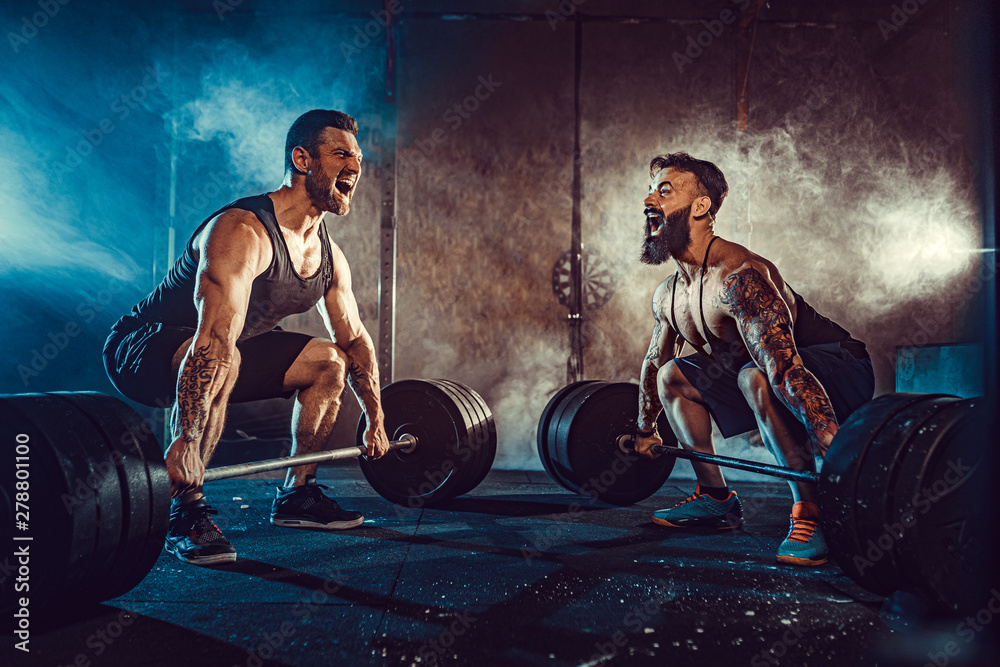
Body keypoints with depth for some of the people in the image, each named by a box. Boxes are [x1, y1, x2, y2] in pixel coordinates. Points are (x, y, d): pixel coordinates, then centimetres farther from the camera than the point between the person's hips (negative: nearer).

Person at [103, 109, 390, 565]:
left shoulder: (330, 257, -3)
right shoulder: (242, 232, -30)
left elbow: (355, 339, 8)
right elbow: (214, 342, -41)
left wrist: (376, 420, 8)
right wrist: (185, 441, -46)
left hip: (234, 350, 9)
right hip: (139, 350, -9)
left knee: (330, 361, 4)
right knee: (220, 363, -39)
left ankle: (295, 495, 15)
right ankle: (185, 514, -23)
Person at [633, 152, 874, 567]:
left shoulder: (740, 277, -31)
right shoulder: (667, 296, -2)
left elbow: (785, 369, -42)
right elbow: (654, 362, 16)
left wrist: (835, 450, -48)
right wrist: (645, 430, 26)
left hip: (841, 371, -9)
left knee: (756, 377, -38)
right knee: (672, 376, 8)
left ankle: (810, 513, -24)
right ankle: (717, 499, 16)